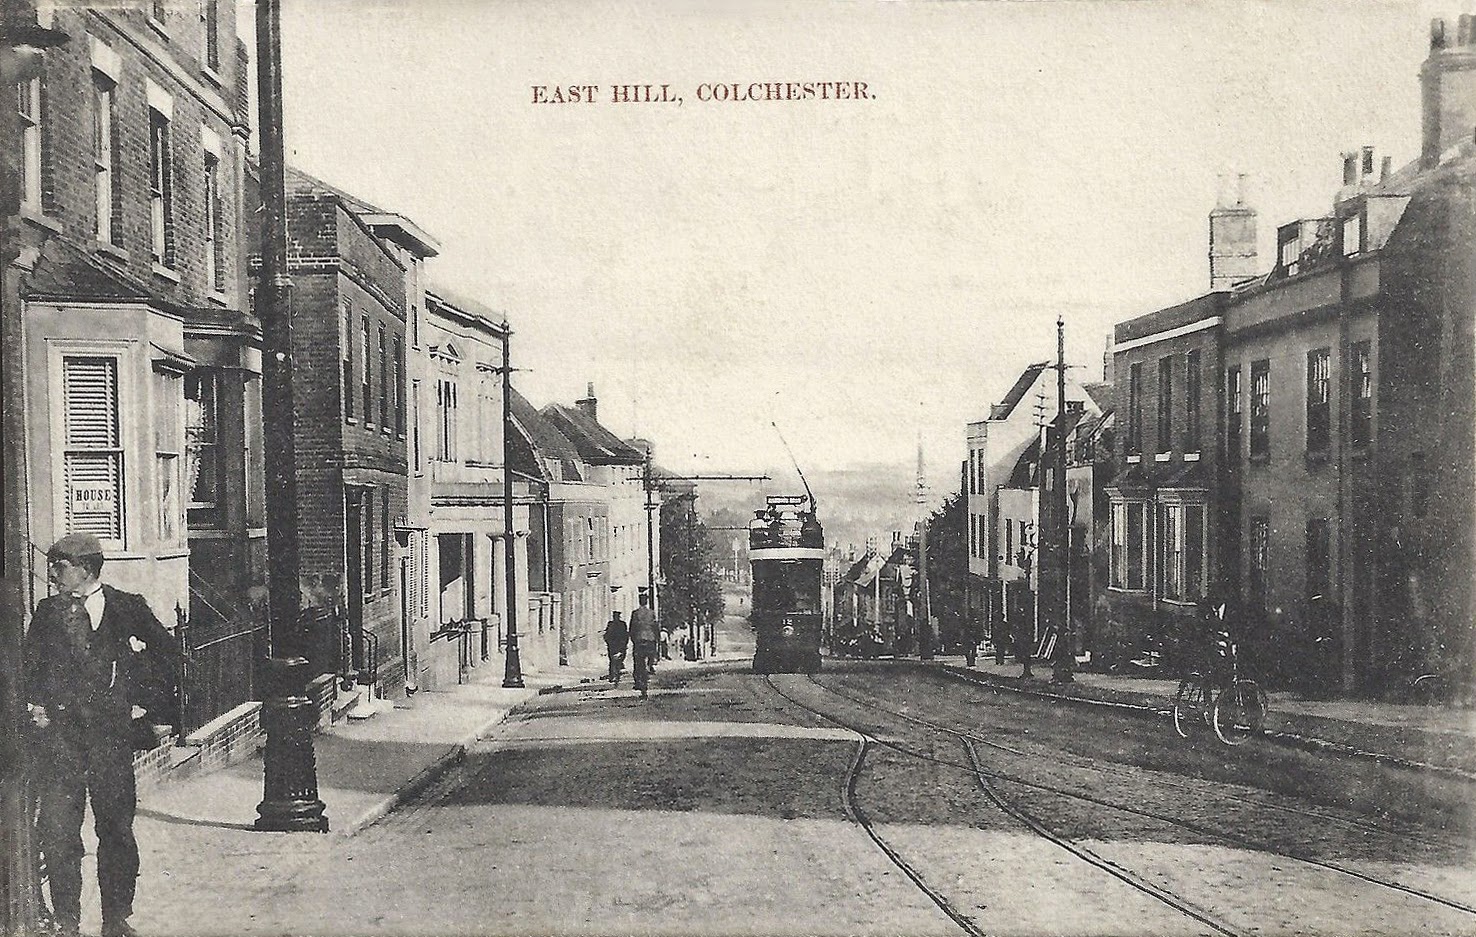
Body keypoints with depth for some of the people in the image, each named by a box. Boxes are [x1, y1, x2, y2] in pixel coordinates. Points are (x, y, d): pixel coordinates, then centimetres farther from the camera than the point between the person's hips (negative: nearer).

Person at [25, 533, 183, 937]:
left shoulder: (128, 608, 3)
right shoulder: (47, 612, 11)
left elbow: (170, 654, 7)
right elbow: (29, 665, 16)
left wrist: (137, 703, 3)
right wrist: (34, 706, 1)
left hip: (110, 729, -2)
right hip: (58, 730, 2)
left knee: (116, 827, 2)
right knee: (56, 830, -3)